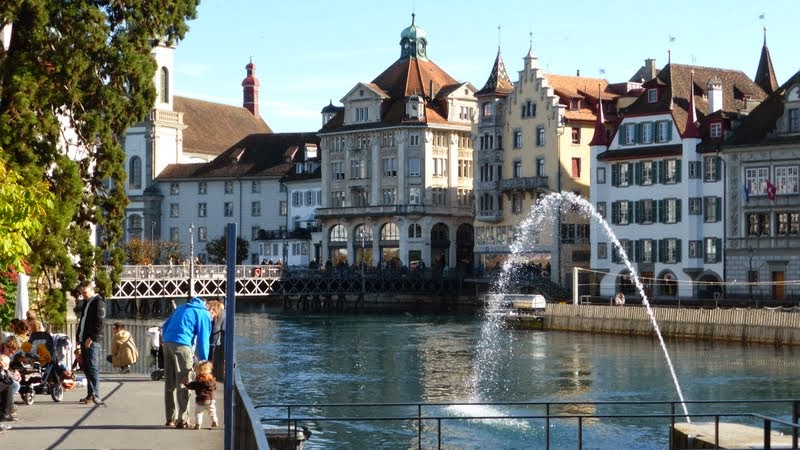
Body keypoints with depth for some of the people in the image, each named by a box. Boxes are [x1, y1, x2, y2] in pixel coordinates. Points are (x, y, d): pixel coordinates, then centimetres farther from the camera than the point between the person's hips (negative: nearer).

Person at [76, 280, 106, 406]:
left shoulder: (99, 302, -6)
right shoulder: (86, 302, 21)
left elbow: (99, 323, -14)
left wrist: (91, 338, -18)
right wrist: (79, 337, 15)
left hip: (93, 341, -9)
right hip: (85, 340, 9)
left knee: (93, 367, -14)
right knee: (86, 368, 8)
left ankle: (96, 395, -17)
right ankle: (90, 395, 12)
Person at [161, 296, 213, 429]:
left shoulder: (182, 308, 27)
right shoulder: (204, 314, 5)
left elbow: (165, 326, 24)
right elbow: (203, 340, -1)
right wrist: (204, 362, 3)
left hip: (167, 343, 7)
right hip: (182, 345, -7)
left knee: (170, 383, 11)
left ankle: (171, 419, 15)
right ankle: (182, 420, -4)